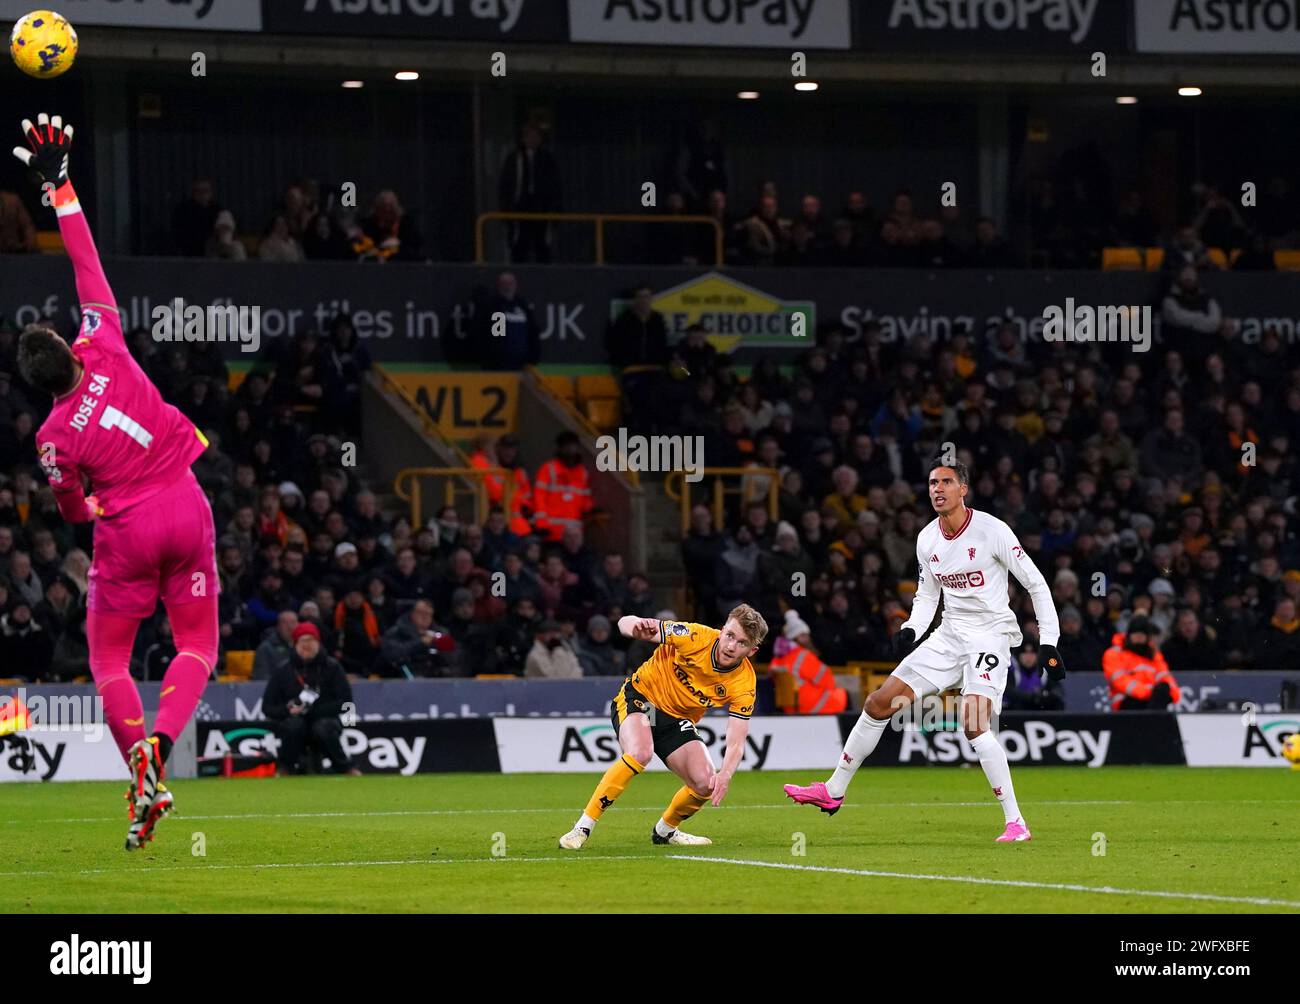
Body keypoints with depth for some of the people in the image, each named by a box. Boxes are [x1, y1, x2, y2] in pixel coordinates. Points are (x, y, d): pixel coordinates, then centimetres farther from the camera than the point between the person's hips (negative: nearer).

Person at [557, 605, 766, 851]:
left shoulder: (744, 684, -16)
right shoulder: (697, 637, -24)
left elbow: (736, 741, -18)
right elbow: (625, 623, -22)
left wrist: (726, 773, -40)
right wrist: (636, 627, -48)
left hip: (677, 720, 4)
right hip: (640, 696, -4)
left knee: (706, 783, -11)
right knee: (640, 753, -33)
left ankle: (665, 831, 21)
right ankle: (583, 828, -28)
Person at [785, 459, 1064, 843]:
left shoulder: (991, 530, -14)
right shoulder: (927, 540, 4)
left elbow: (1037, 585, -8)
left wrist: (1048, 643, -12)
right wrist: (910, 630, 0)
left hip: (991, 634, -7)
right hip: (949, 634, 7)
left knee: (974, 726, -25)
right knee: (879, 702, 3)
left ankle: (1016, 822, -18)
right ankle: (833, 791, 17)